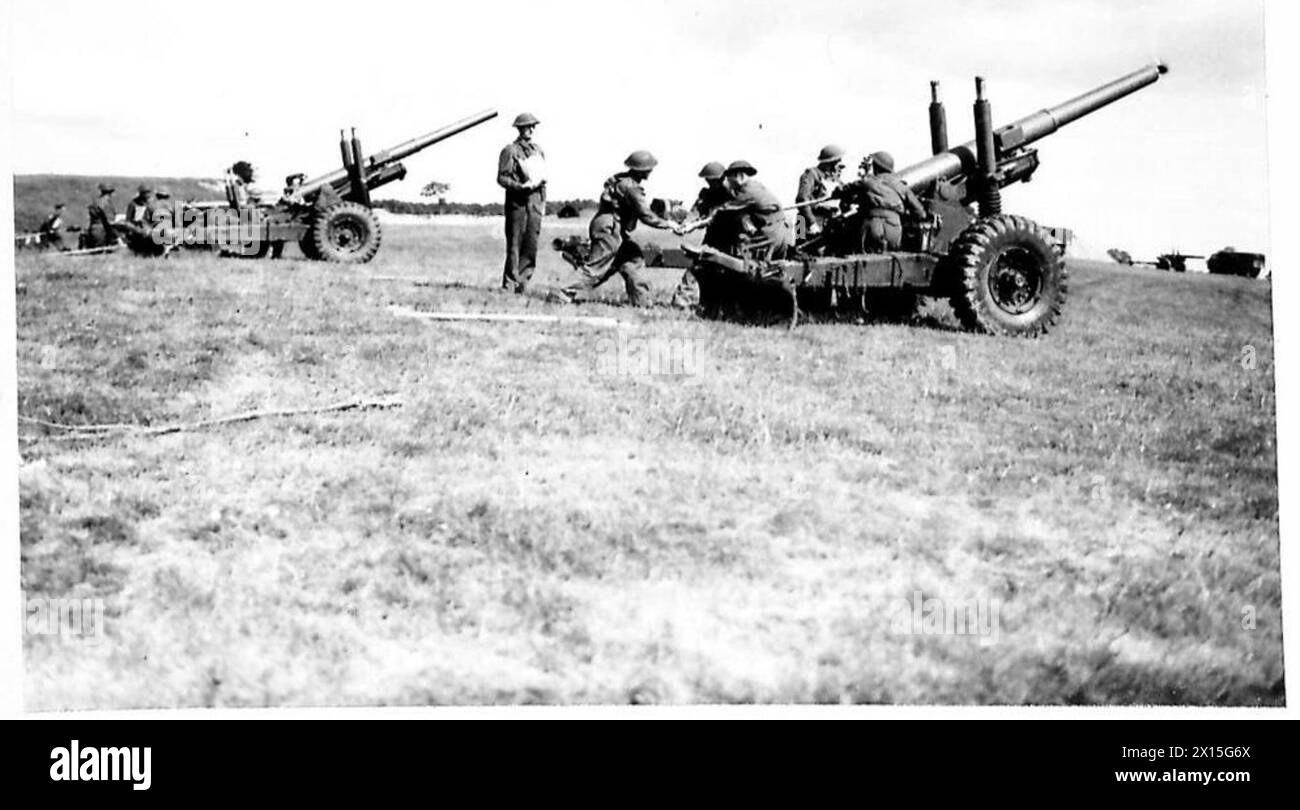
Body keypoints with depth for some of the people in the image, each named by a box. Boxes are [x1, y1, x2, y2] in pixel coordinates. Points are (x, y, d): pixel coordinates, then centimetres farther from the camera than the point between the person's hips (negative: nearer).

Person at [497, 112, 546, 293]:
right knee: (514, 244, -6)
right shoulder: (510, 150, -3)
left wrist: (543, 201, 15)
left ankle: (521, 282, 5)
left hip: (535, 202, 5)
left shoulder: (538, 150, 16)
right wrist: (520, 187, -19)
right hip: (517, 202, -5)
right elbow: (501, 177, -7)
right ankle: (509, 284, -3)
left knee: (531, 246, 0)